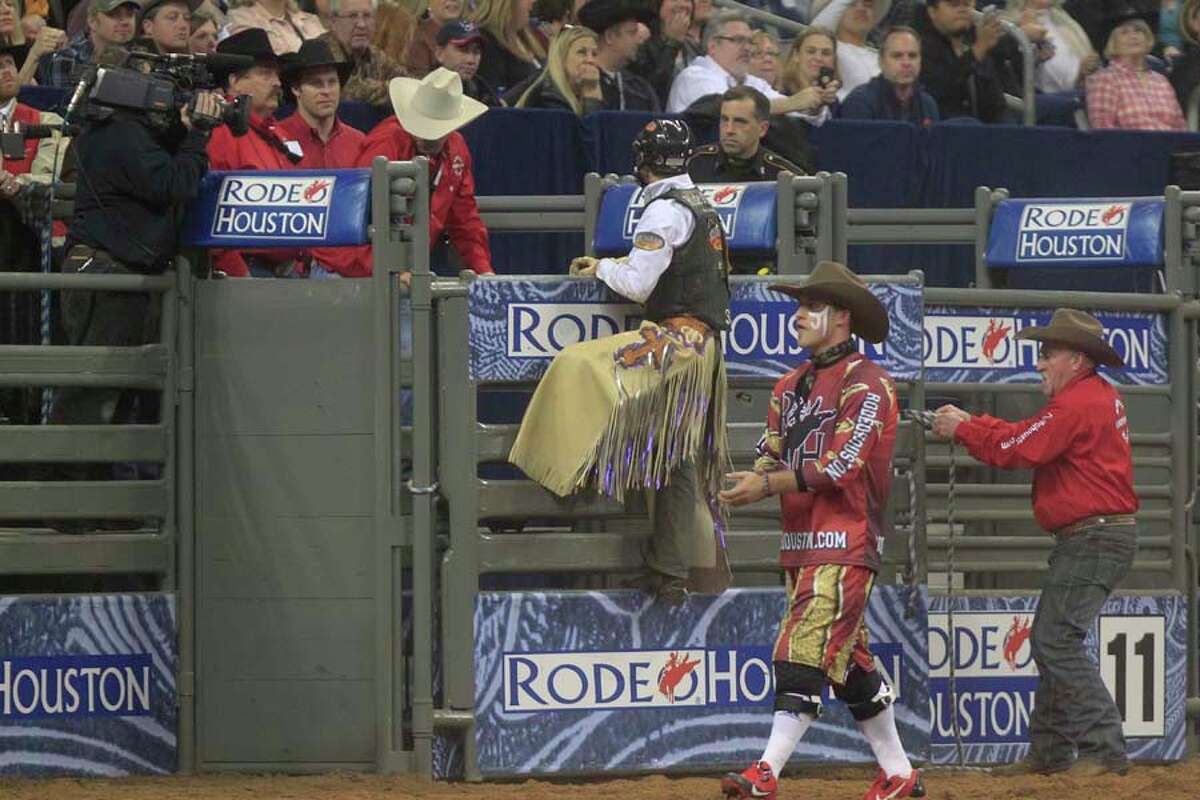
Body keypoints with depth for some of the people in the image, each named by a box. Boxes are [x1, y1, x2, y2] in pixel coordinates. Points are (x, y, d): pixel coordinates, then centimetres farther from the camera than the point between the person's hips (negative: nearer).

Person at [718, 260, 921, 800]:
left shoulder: (865, 383, -9)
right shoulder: (791, 385, 18)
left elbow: (841, 466, -17)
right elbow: (771, 456, 15)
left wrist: (768, 485, -18)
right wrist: (752, 481, -8)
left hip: (846, 541, -9)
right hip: (799, 542, 9)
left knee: (803, 654, -16)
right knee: (850, 663, 11)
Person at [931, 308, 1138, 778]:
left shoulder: (1078, 404, -17)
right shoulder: (1099, 396, 17)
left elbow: (1016, 450, -16)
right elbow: (1029, 437, 19)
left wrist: (962, 431, -2)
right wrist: (971, 423, 10)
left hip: (1093, 540, -11)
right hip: (1084, 541, 11)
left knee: (1056, 642, -14)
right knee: (1049, 642, 15)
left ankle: (1104, 751, -17)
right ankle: (1050, 750, 18)